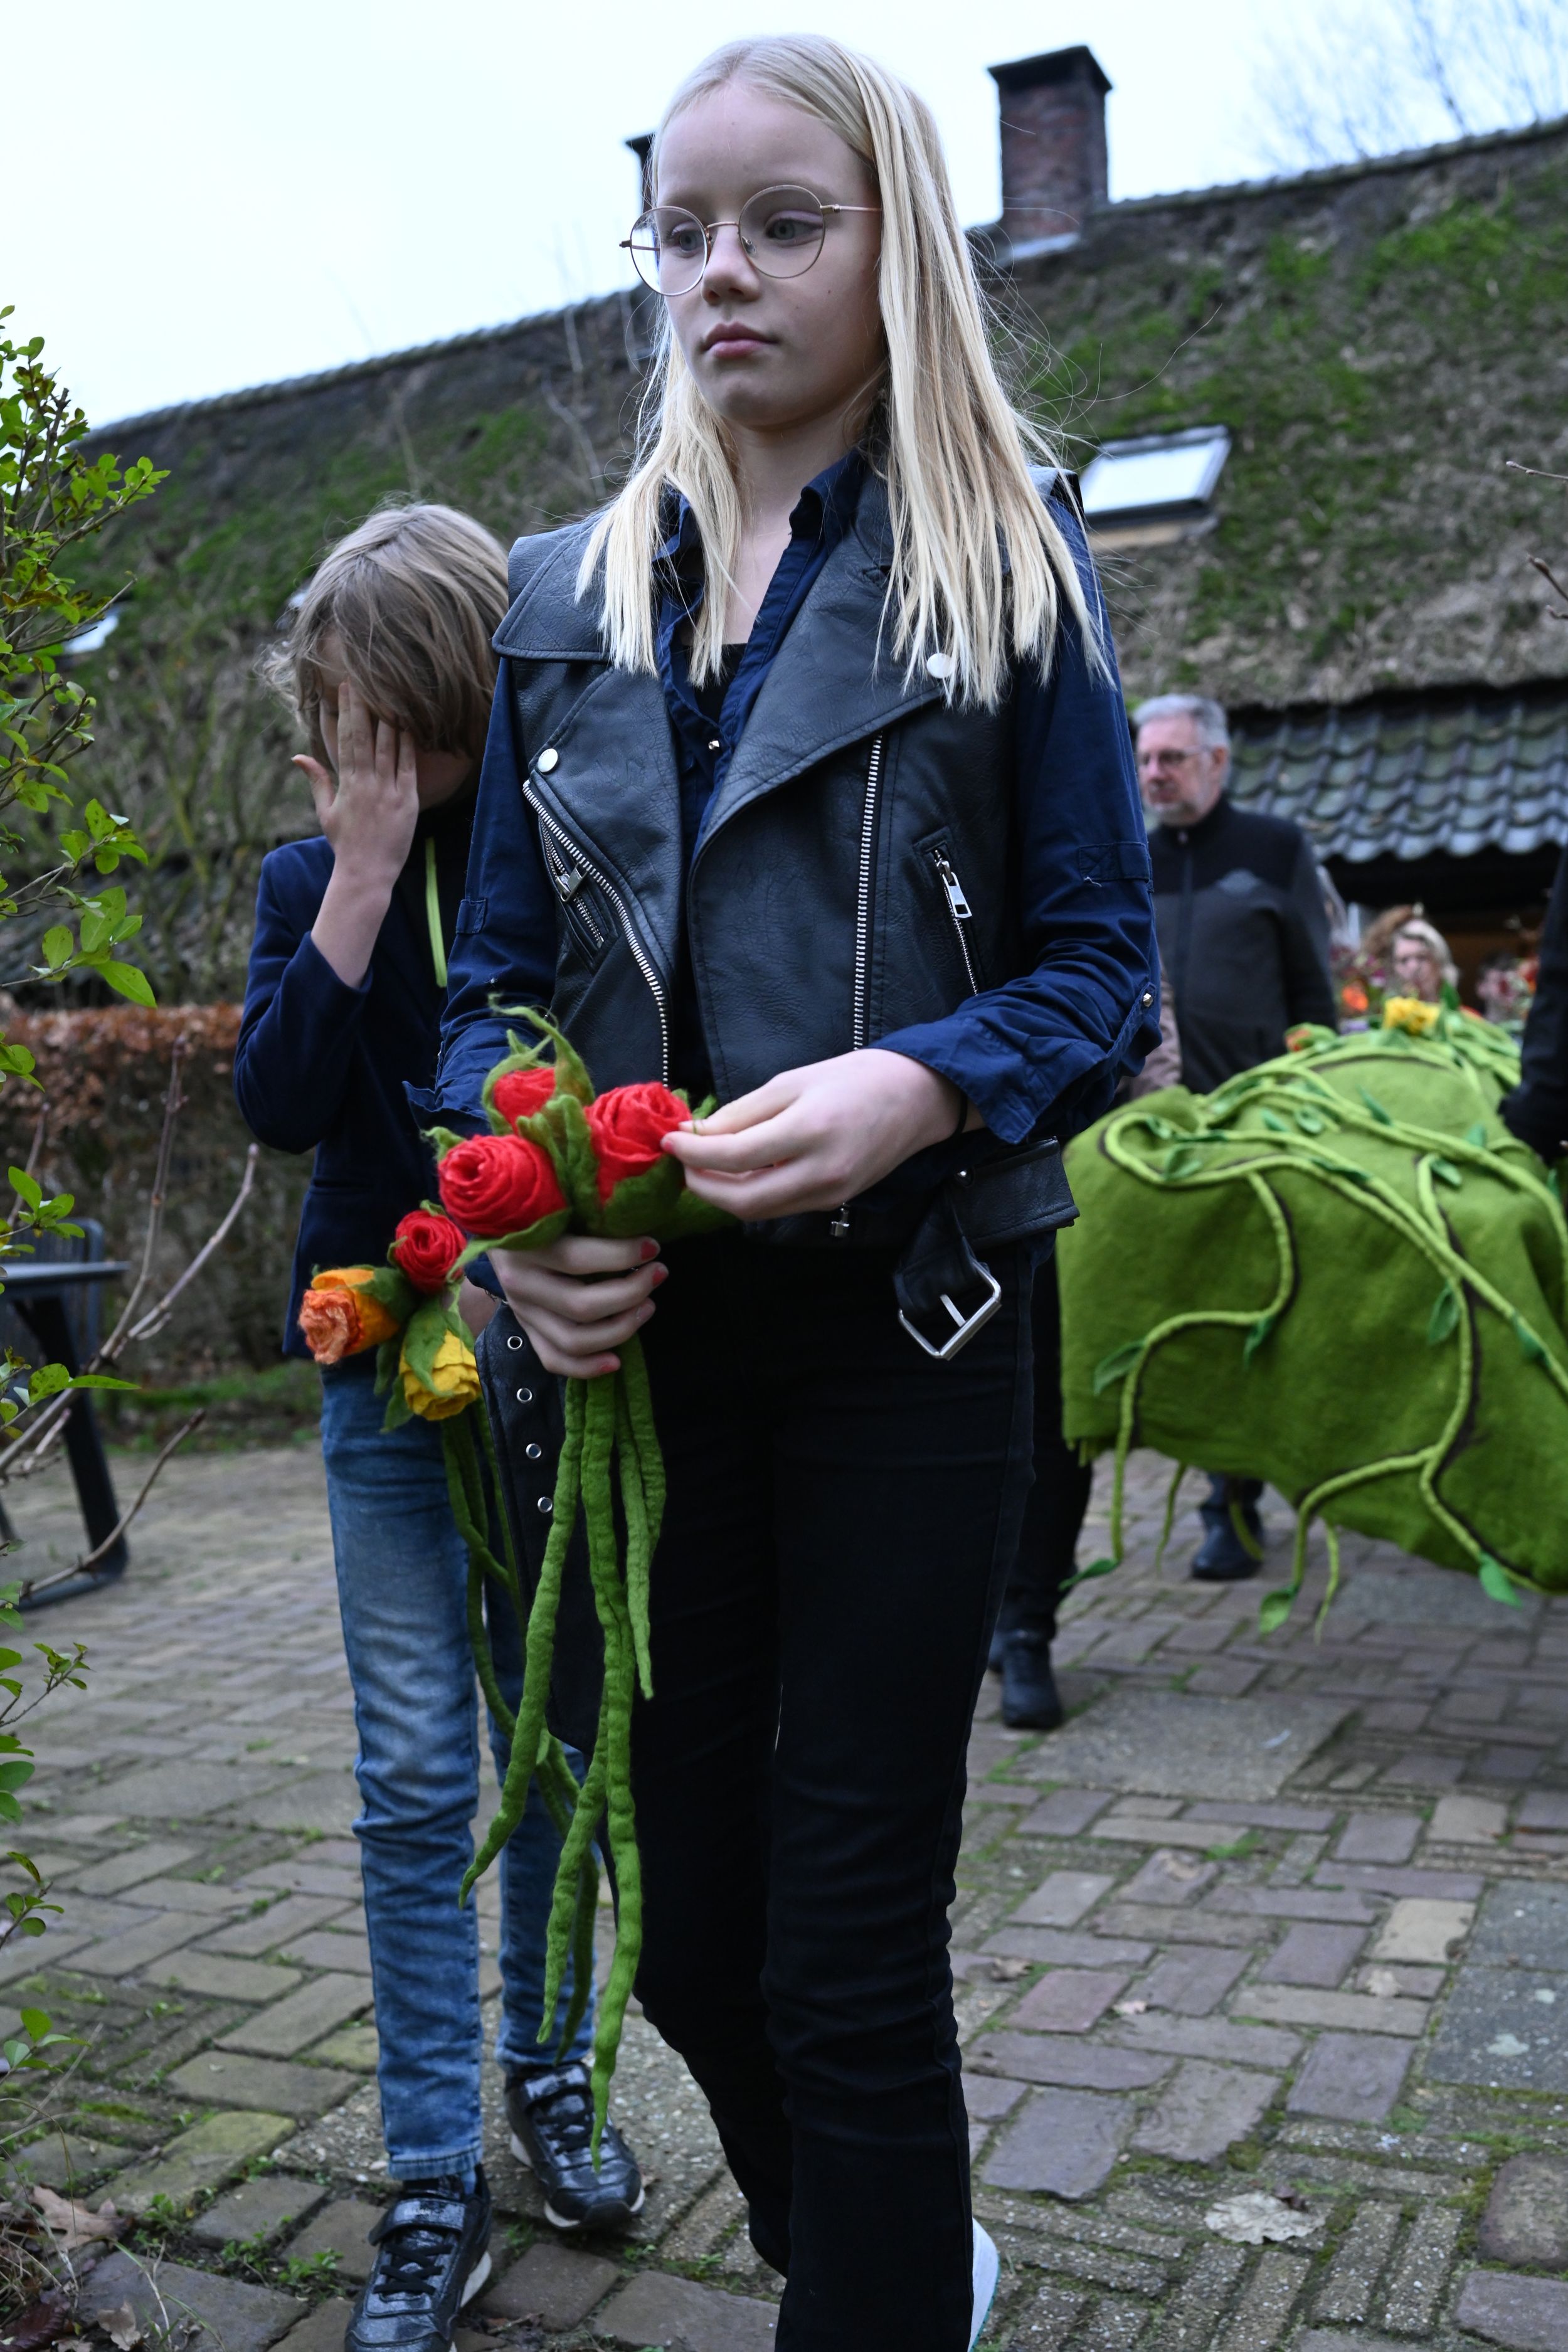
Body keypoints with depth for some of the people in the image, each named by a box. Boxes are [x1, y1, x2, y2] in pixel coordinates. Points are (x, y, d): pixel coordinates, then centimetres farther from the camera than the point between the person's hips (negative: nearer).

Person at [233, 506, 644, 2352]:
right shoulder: (311, 878, 5)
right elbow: (279, 1099, -11)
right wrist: (366, 869, -12)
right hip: (388, 1366, 1)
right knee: (417, 1779, 3)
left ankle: (544, 2069, 33)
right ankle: (435, 2182, 16)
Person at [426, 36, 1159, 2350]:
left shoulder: (1007, 563, 2)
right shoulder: (571, 591, 12)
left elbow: (1102, 971, -2)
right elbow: (498, 971, 10)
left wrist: (914, 1091, -23)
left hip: (905, 1319, -4)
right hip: (642, 1329, 4)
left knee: (847, 1957, 1)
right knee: (692, 1929, 15)